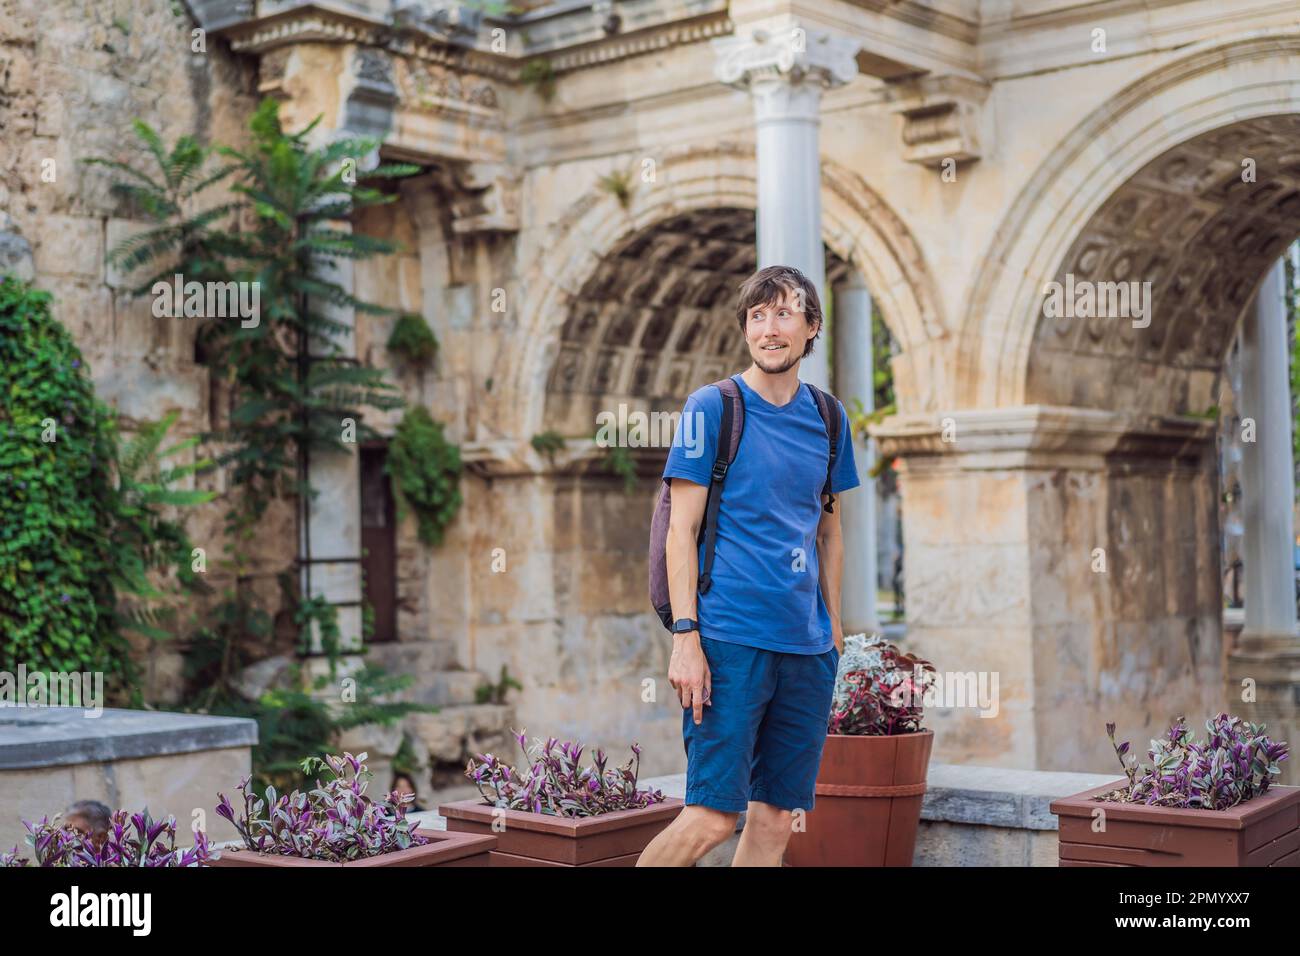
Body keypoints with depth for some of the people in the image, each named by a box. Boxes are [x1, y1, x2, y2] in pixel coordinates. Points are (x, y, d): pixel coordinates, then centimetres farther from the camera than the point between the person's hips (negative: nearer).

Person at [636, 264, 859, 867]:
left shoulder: (829, 417, 13)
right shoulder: (712, 408, -2)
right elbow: (682, 528, -5)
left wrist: (833, 625, 15)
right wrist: (685, 636, -13)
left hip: (807, 643, 5)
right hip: (730, 636, -5)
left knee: (776, 820, 7)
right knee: (713, 817, -9)